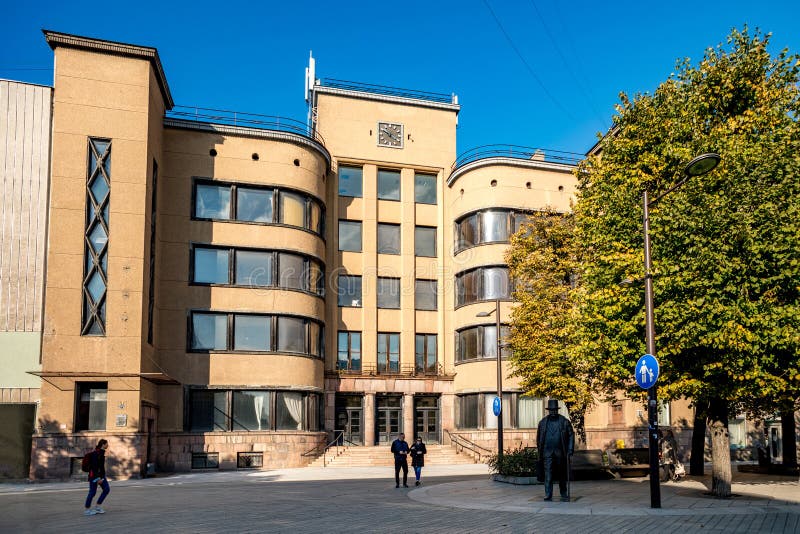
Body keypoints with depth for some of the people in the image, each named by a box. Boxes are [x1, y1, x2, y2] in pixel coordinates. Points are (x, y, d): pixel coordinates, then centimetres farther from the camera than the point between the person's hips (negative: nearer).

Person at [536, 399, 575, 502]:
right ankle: (548, 495, -5)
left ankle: (564, 495, 20)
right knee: (548, 474, -7)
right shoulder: (543, 422, 7)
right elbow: (538, 438, 12)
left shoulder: (564, 421, 3)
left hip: (560, 452, 0)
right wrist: (540, 451, 7)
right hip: (547, 453, 0)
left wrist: (570, 450, -5)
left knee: (562, 475, 8)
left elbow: (571, 436, 3)